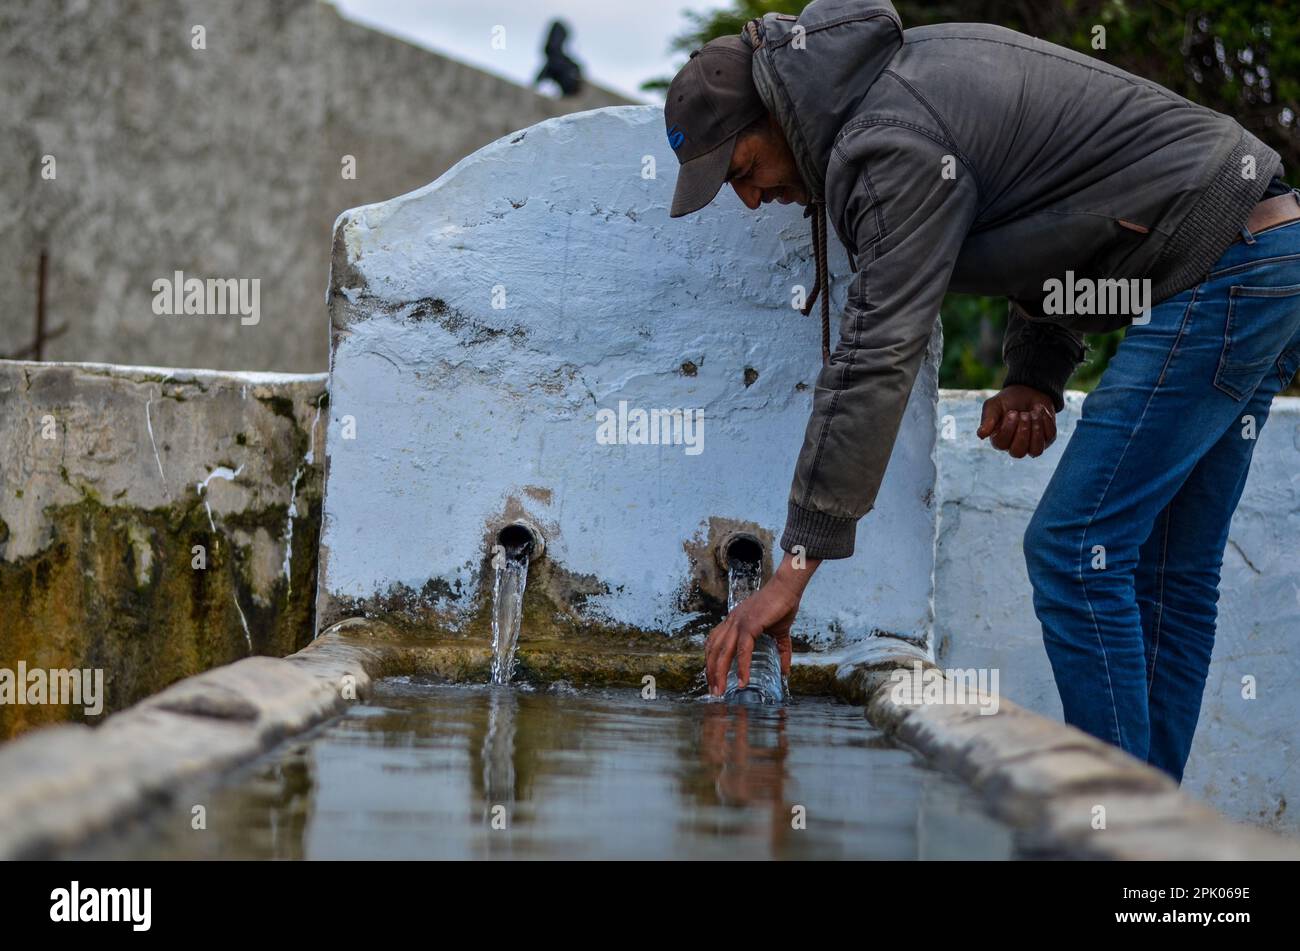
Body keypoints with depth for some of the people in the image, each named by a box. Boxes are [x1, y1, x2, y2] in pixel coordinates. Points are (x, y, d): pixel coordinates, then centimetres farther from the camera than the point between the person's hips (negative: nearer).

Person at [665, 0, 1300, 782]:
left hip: (1220, 272, -10)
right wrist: (1037, 375, 8)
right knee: (1166, 568, 11)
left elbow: (876, 361, -24)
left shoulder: (897, 143, -18)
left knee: (1074, 549, -9)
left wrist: (795, 567, -24)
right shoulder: (915, 65, 13)